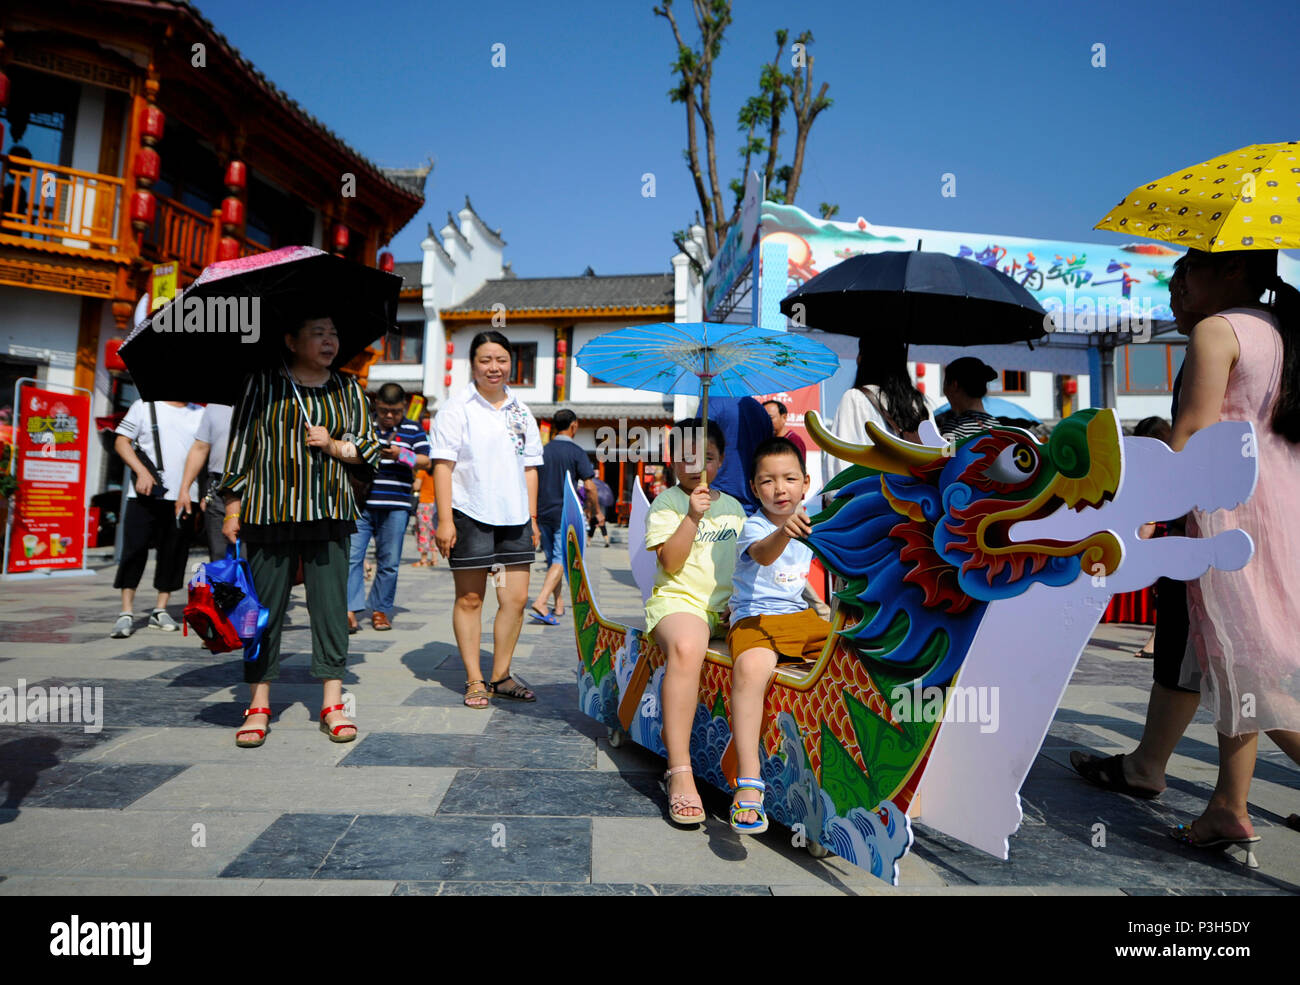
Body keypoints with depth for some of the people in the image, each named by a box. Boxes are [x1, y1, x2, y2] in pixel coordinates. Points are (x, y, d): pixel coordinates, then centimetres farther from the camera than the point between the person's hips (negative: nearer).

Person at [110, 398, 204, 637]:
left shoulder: (200, 414, 12)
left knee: (174, 553, 5)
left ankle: (160, 611, 16)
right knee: (134, 550, -3)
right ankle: (126, 613, 4)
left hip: (183, 498, 3)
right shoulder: (144, 406, 4)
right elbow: (121, 441, 3)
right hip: (145, 495, -2)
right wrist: (142, 471, -12)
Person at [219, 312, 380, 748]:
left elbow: (371, 449, 14)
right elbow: (240, 443, 5)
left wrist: (334, 445, -5)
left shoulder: (348, 389, 12)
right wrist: (233, 508, 1)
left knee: (330, 605, 1)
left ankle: (332, 702, 9)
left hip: (329, 514, 2)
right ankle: (259, 705, 13)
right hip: (269, 511, -2)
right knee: (265, 606, 2)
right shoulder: (262, 382, 5)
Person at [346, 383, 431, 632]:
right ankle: (350, 610, -3)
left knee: (389, 562, 4)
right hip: (359, 503, 0)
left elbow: (426, 461, 3)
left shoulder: (414, 430, 10)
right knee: (351, 556, -7)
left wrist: (402, 455, -14)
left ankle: (380, 610, 17)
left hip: (395, 507, 0)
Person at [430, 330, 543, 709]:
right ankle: (474, 680, 16)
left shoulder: (521, 411, 15)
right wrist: (444, 520, -14)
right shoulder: (457, 408, -1)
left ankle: (501, 676, 19)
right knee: (470, 599, 4)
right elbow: (443, 465, -7)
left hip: (513, 518, 5)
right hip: (470, 515, -5)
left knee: (516, 598, 4)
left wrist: (532, 517, 13)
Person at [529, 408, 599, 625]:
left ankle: (559, 605, 23)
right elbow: (589, 486, -10)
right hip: (565, 514, -5)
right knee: (560, 560, -5)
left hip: (543, 513, 5)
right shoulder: (577, 453, -6)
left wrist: (533, 513, 18)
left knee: (552, 559, 15)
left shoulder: (543, 450, 8)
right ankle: (540, 603, -19)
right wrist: (598, 511, 3)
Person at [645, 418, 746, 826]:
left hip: (729, 603, 5)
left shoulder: (733, 506, 20)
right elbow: (670, 563, -7)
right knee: (686, 647, -38)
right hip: (680, 599, -5)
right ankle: (680, 773, -33)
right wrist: (692, 516, -16)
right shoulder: (666, 503, 4)